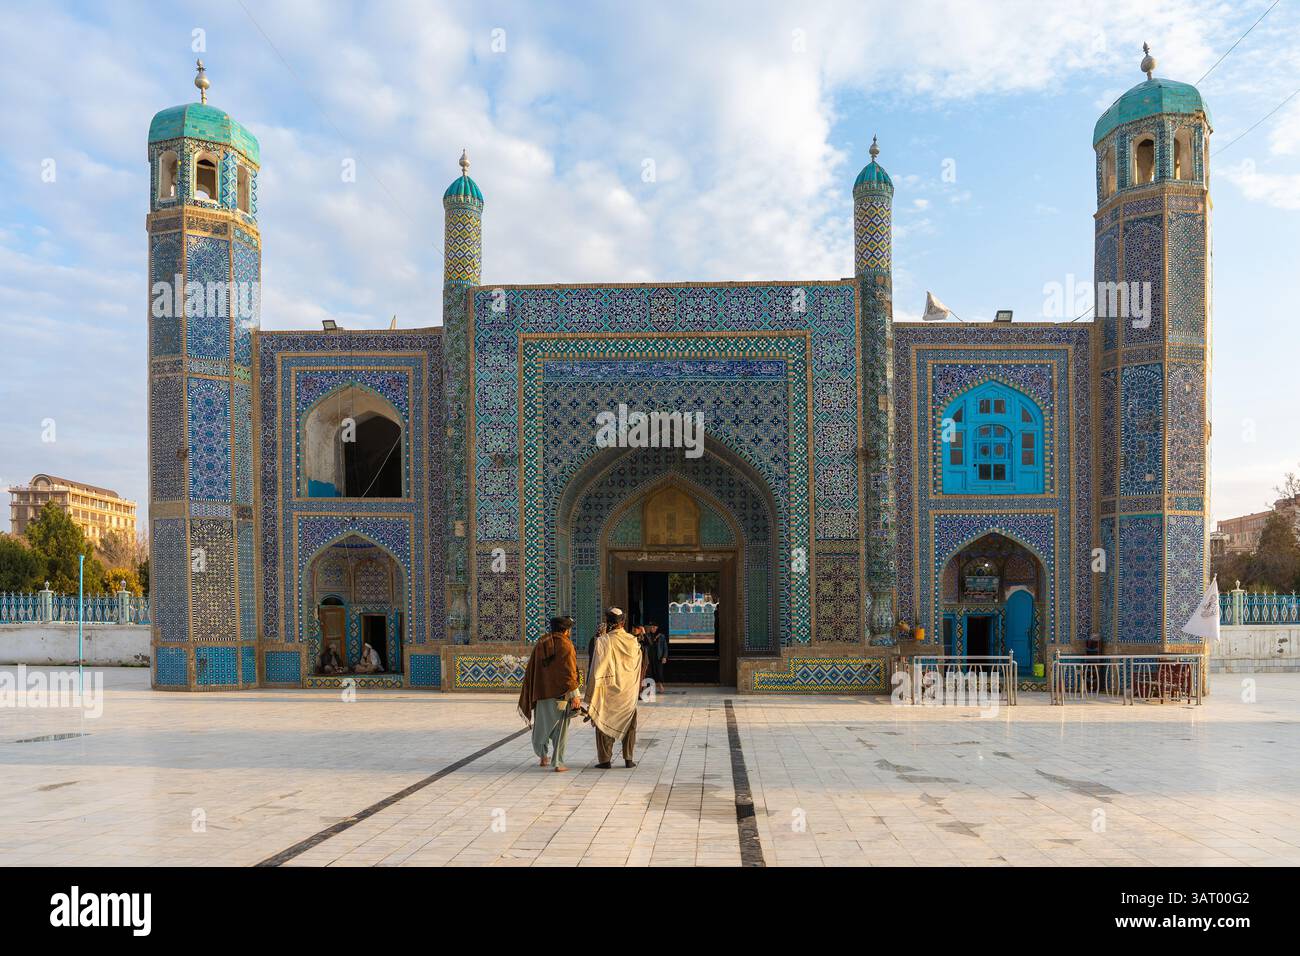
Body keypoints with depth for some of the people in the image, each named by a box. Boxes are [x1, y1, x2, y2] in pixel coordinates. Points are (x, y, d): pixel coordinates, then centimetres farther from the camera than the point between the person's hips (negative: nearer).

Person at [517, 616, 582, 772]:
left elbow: (531, 670, 10)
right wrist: (575, 694, -18)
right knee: (560, 729, 3)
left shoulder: (540, 644, 8)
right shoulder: (566, 645, -8)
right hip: (560, 694, -4)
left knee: (542, 725, 21)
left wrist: (530, 695, 17)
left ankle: (544, 756, 29)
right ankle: (558, 763, 2)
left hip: (541, 693, 4)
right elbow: (570, 672, -16)